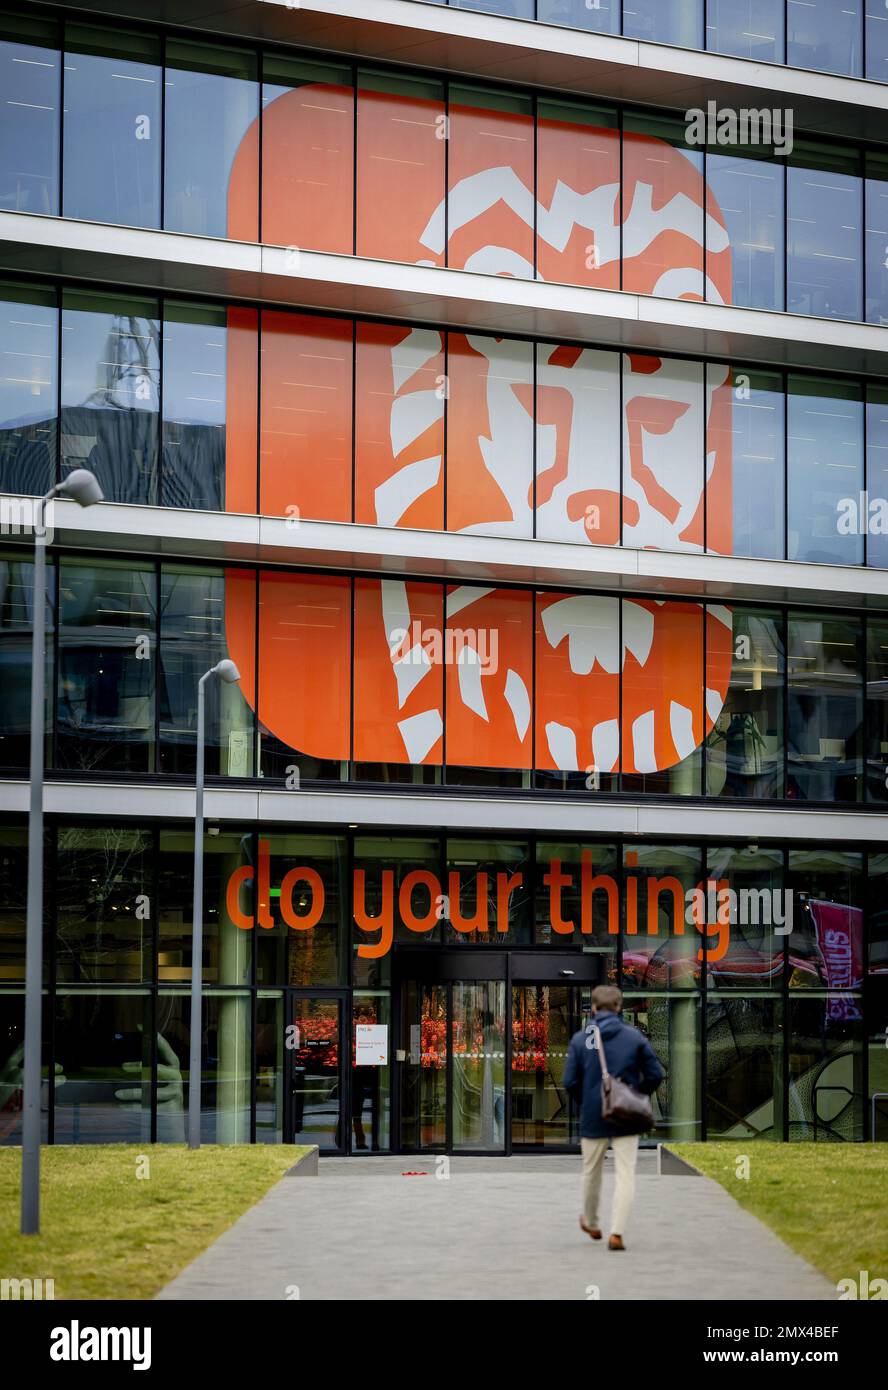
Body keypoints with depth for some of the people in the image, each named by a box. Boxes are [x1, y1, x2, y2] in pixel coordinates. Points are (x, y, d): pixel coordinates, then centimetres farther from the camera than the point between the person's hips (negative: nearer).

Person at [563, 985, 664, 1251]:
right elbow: (655, 1074, -4)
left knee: (591, 1172, 18)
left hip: (592, 1119, 1)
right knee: (625, 1175, 1)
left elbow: (570, 1082, -5)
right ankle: (617, 1232, -10)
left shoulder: (580, 1039, -4)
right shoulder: (635, 1037, -4)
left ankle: (591, 1223, 37)